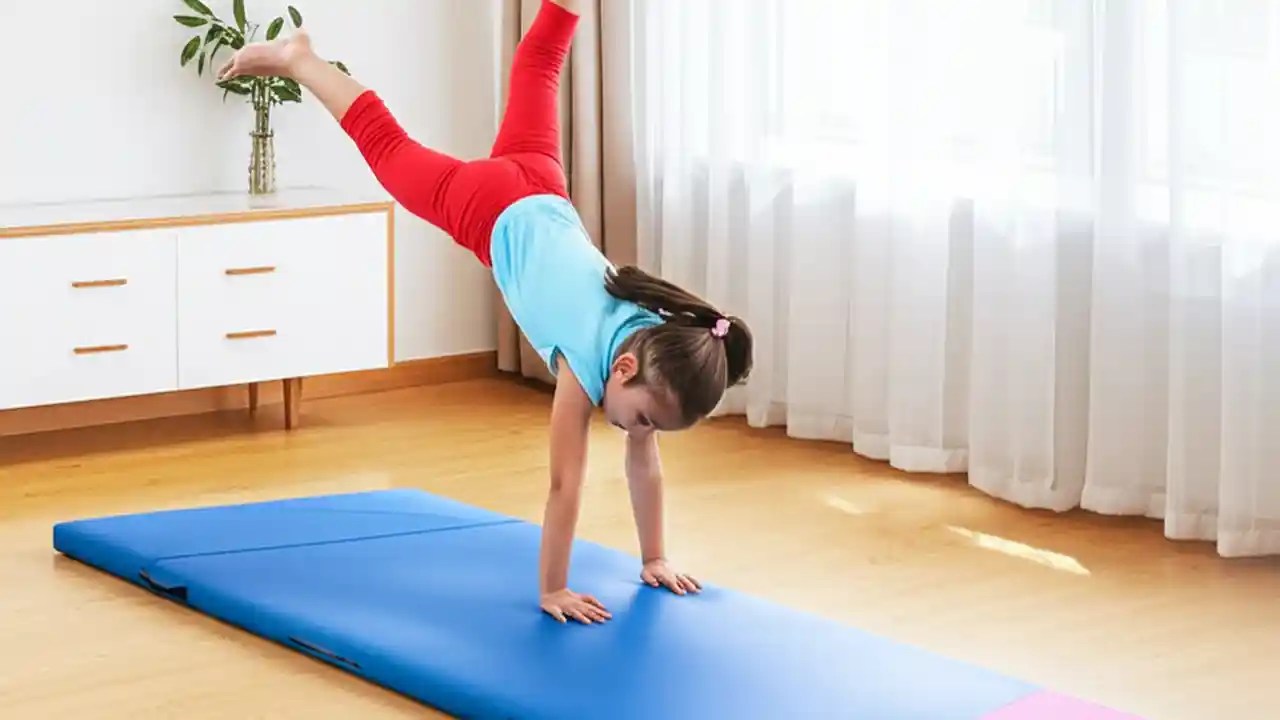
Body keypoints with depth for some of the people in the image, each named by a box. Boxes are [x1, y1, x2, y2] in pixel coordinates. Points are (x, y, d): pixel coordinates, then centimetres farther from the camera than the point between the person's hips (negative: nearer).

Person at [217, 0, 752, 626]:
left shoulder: (656, 348, -20)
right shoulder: (587, 365, -33)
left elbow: (645, 462, -8)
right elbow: (565, 485, -30)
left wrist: (654, 560, -4)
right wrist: (552, 592, -26)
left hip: (538, 192, 5)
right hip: (490, 210, -5)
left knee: (535, 70, 26)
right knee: (389, 148, 19)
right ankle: (294, 60, 35)